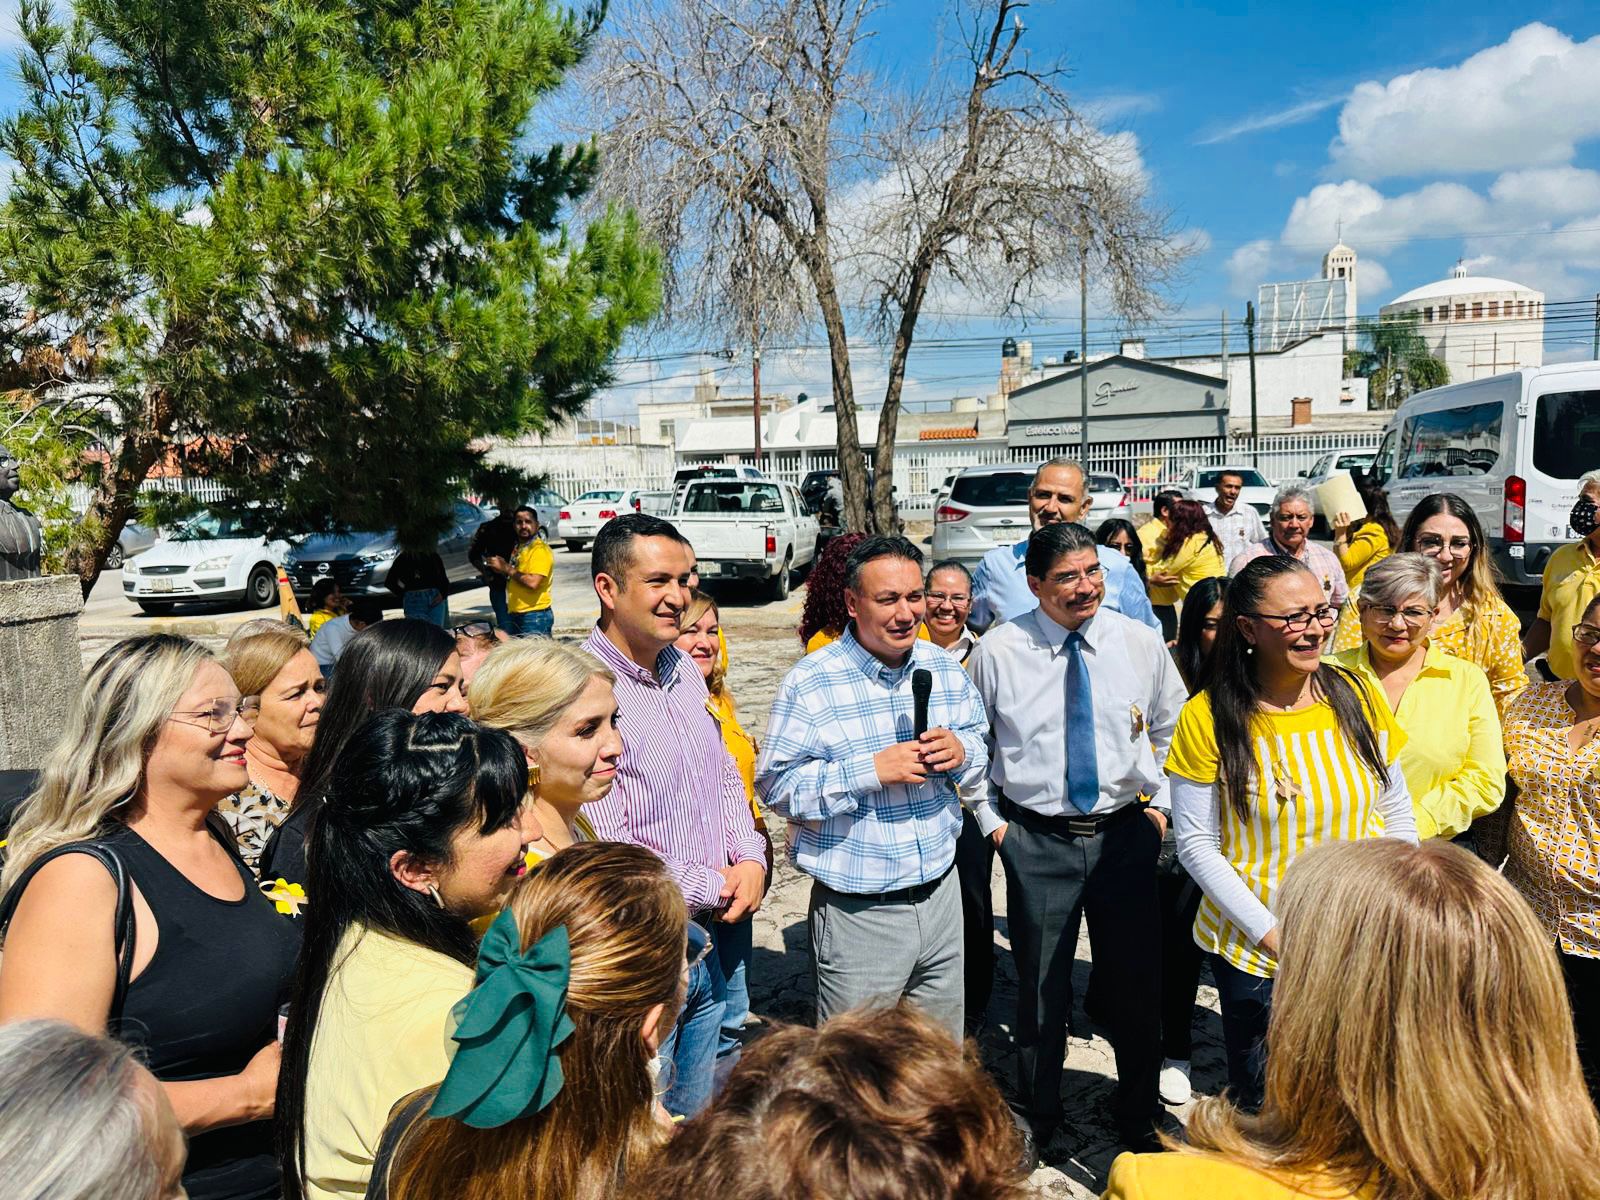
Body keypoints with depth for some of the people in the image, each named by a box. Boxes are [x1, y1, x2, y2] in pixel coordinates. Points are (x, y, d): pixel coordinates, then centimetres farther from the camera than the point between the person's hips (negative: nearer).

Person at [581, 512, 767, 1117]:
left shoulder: (685, 670, 6)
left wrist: (749, 861, -1)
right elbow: (608, 851, -25)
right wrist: (715, 888, -13)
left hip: (705, 941, 8)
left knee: (696, 1116, 24)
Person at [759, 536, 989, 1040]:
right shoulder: (810, 682, -13)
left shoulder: (944, 667, 5)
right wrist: (874, 771, -25)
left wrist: (961, 752, -11)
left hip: (940, 897, 5)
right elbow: (777, 786, -16)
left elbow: (983, 747, 13)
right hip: (858, 915, -5)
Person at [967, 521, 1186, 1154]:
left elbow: (1172, 731, 14)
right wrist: (992, 821, 1)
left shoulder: (1141, 643, -1)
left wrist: (1160, 803, 7)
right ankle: (1036, 1116, 34)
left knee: (1137, 982, 13)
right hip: (1036, 840, -1)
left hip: (1127, 833, 2)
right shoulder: (998, 651, -7)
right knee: (1040, 987, 11)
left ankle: (1139, 1113, 37)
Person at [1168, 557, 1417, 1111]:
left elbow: (1398, 817, 4)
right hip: (1250, 951, -2)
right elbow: (1197, 845, -9)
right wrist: (1272, 934, -13)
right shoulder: (1208, 718, -12)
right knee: (1258, 1100, 12)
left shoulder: (1357, 697, -3)